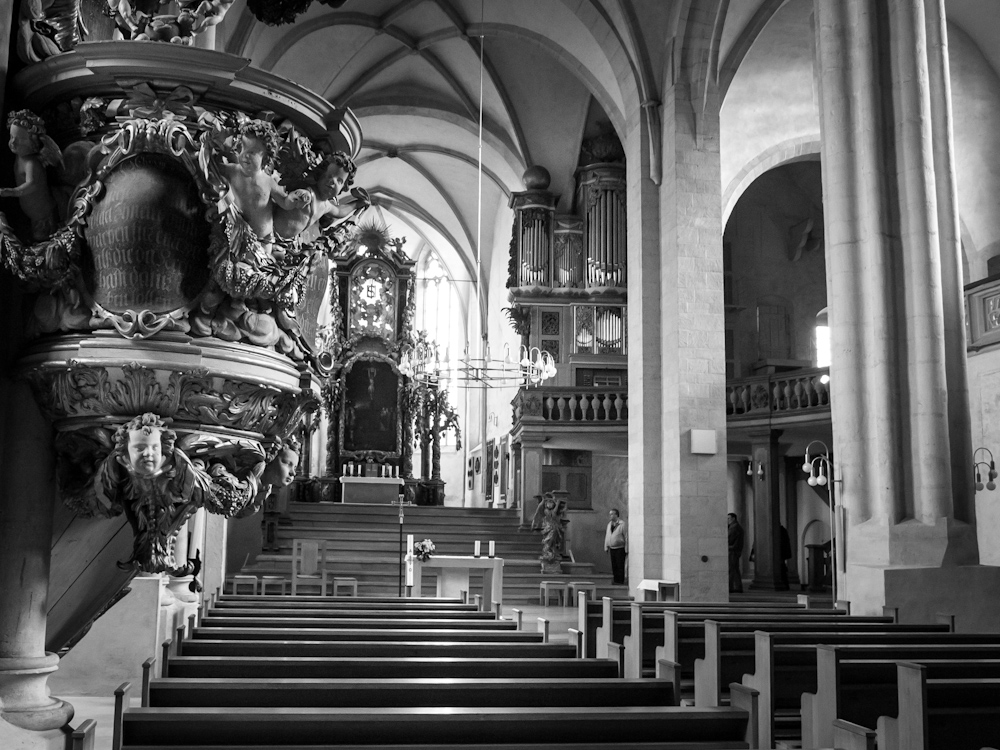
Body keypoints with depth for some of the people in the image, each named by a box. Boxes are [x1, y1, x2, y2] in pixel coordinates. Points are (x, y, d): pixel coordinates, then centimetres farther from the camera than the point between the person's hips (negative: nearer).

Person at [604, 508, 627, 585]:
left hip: (620, 548, -6)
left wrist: (626, 549, -12)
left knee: (620, 566, -3)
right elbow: (607, 536, 17)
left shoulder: (622, 524, -10)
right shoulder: (609, 524, 11)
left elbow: (626, 537, -10)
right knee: (614, 566, 9)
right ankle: (615, 581, 17)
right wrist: (606, 547, 14)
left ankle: (621, 581, 3)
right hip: (612, 548, 6)